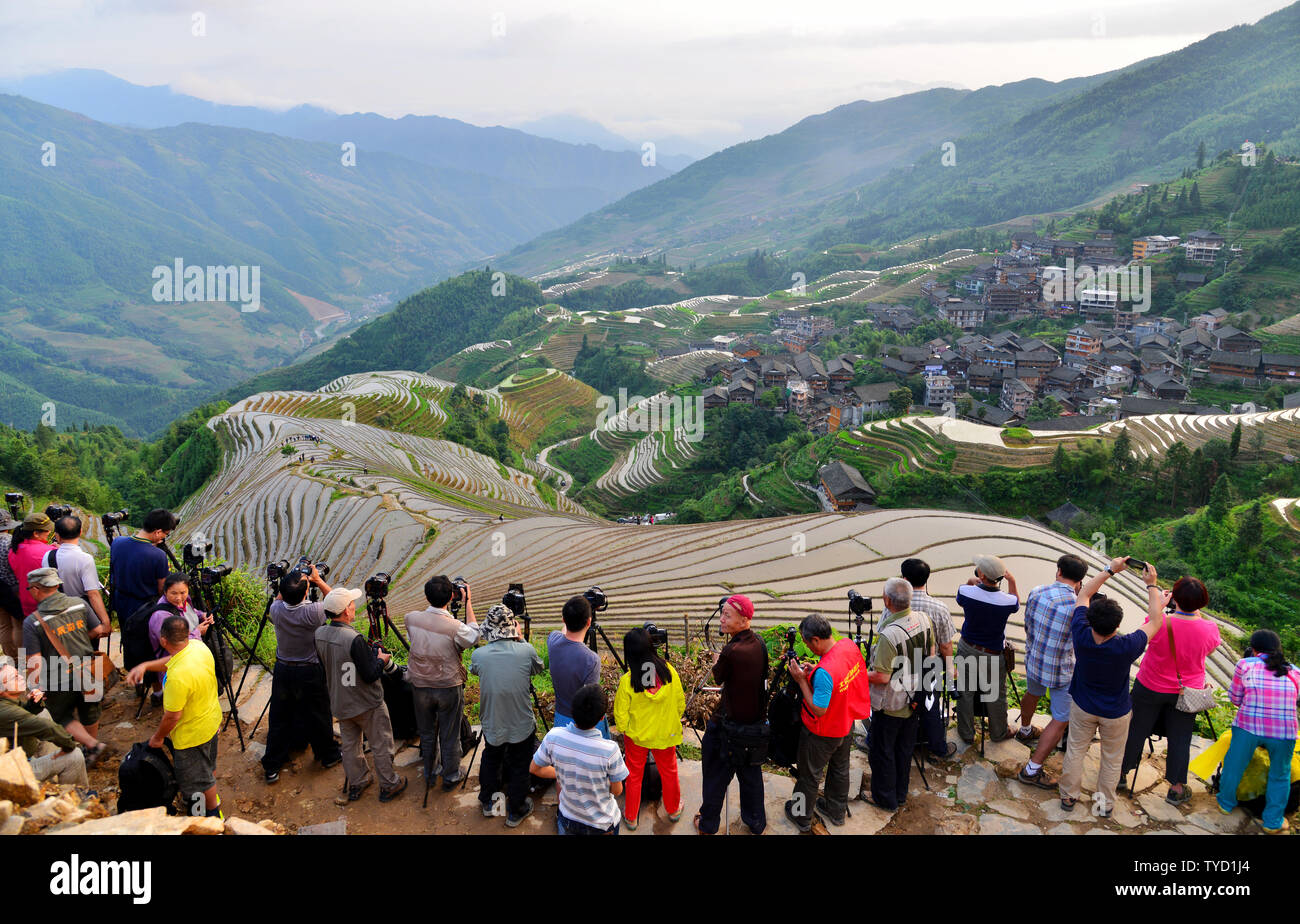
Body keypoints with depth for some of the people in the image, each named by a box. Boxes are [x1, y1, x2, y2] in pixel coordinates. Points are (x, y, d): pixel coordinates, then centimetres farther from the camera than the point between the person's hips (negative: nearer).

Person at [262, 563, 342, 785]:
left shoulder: (276, 610, -13)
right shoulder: (313, 612, -24)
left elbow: (279, 598, 14)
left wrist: (288, 584, 6)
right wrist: (318, 580, 0)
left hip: (282, 670, 3)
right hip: (310, 672, -3)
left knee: (279, 719, 13)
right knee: (318, 716, 15)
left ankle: (271, 768, 21)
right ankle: (329, 755, 34)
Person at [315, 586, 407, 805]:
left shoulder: (319, 634, -7)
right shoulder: (354, 640, -30)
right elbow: (370, 675, -26)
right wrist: (381, 659, -6)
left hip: (339, 703, 7)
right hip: (367, 704, -7)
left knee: (349, 745, 21)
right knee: (381, 745, 11)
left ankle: (356, 784, 34)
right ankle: (389, 785, 24)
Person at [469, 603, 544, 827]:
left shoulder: (478, 655, -12)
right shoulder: (526, 651, -16)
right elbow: (539, 668, 6)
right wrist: (521, 639, 12)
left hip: (492, 724, 2)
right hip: (522, 726, -2)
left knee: (490, 760, 25)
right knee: (519, 767, 16)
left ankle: (488, 802, 42)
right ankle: (516, 811, 30)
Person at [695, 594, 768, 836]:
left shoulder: (731, 651, -27)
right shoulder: (759, 643, -5)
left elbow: (718, 677, -9)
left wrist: (717, 661, 11)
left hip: (727, 722, -6)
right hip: (755, 719, 6)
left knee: (716, 775, 11)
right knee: (751, 774, 21)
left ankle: (708, 824, 24)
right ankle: (756, 822, 33)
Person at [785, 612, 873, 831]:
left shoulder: (824, 671, -39)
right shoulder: (850, 646, -15)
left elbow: (819, 710, -30)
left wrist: (802, 680, -25)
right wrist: (813, 673, -4)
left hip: (822, 734, -7)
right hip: (846, 723, 8)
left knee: (809, 776, 17)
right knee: (840, 769, 27)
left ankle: (801, 816, 37)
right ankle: (836, 811, 48)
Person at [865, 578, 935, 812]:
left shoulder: (890, 635, -32)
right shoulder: (924, 620, -9)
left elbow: (882, 677, -27)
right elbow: (931, 654, 6)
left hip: (891, 706, -7)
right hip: (915, 700, 7)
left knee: (882, 751, 12)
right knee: (905, 748, 22)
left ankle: (885, 798, 26)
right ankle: (900, 793, 37)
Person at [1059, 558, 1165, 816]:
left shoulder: (1081, 635, -29)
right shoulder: (1127, 647, -35)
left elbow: (1083, 595, -12)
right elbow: (1156, 620, -17)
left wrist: (1110, 571, -6)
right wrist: (1152, 585, -6)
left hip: (1082, 707, 2)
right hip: (1115, 713, -2)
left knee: (1075, 750, 19)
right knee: (1111, 758, 19)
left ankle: (1068, 796, 34)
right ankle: (1105, 803, 36)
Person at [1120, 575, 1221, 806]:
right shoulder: (1209, 628, -19)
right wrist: (1198, 615, 5)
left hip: (1150, 688, -1)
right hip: (1186, 691, 1)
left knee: (1136, 730, 16)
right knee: (1180, 739, 16)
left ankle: (1121, 772, 34)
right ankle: (1176, 788, 28)